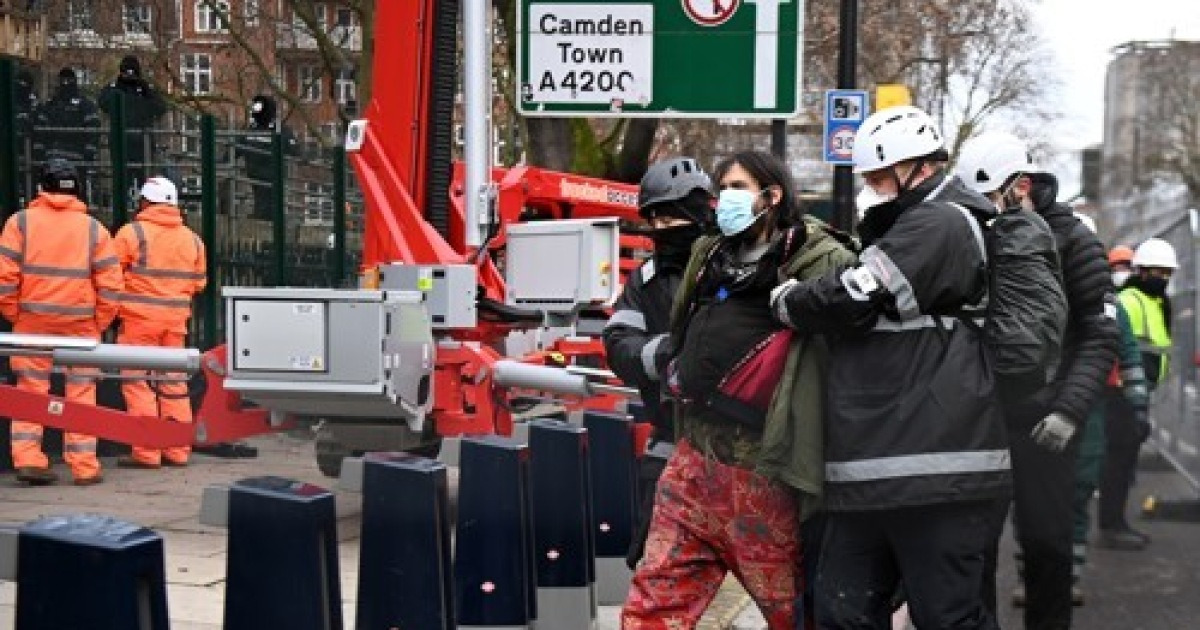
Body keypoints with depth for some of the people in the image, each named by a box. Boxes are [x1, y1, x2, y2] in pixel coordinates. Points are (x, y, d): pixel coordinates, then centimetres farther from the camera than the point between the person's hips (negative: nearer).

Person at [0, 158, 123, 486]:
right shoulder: (93, 228, 1)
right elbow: (110, 283, -2)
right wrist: (99, 323, 7)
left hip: (32, 321, 0)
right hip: (80, 324, 0)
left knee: (31, 388, 10)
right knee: (81, 392, 6)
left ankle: (27, 458, 3)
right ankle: (84, 466, 7)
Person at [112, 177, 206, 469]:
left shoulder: (132, 232, -7)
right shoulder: (192, 239, 10)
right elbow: (198, 283, 13)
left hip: (140, 317, -5)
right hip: (176, 319, 5)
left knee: (137, 381, 0)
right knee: (174, 383, 11)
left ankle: (146, 452, -2)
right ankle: (177, 450, 13)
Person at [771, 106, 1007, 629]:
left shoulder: (942, 222, -9)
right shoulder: (906, 225, 24)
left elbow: (850, 301, -16)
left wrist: (784, 299, 2)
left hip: (933, 468, -10)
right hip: (873, 470, 10)